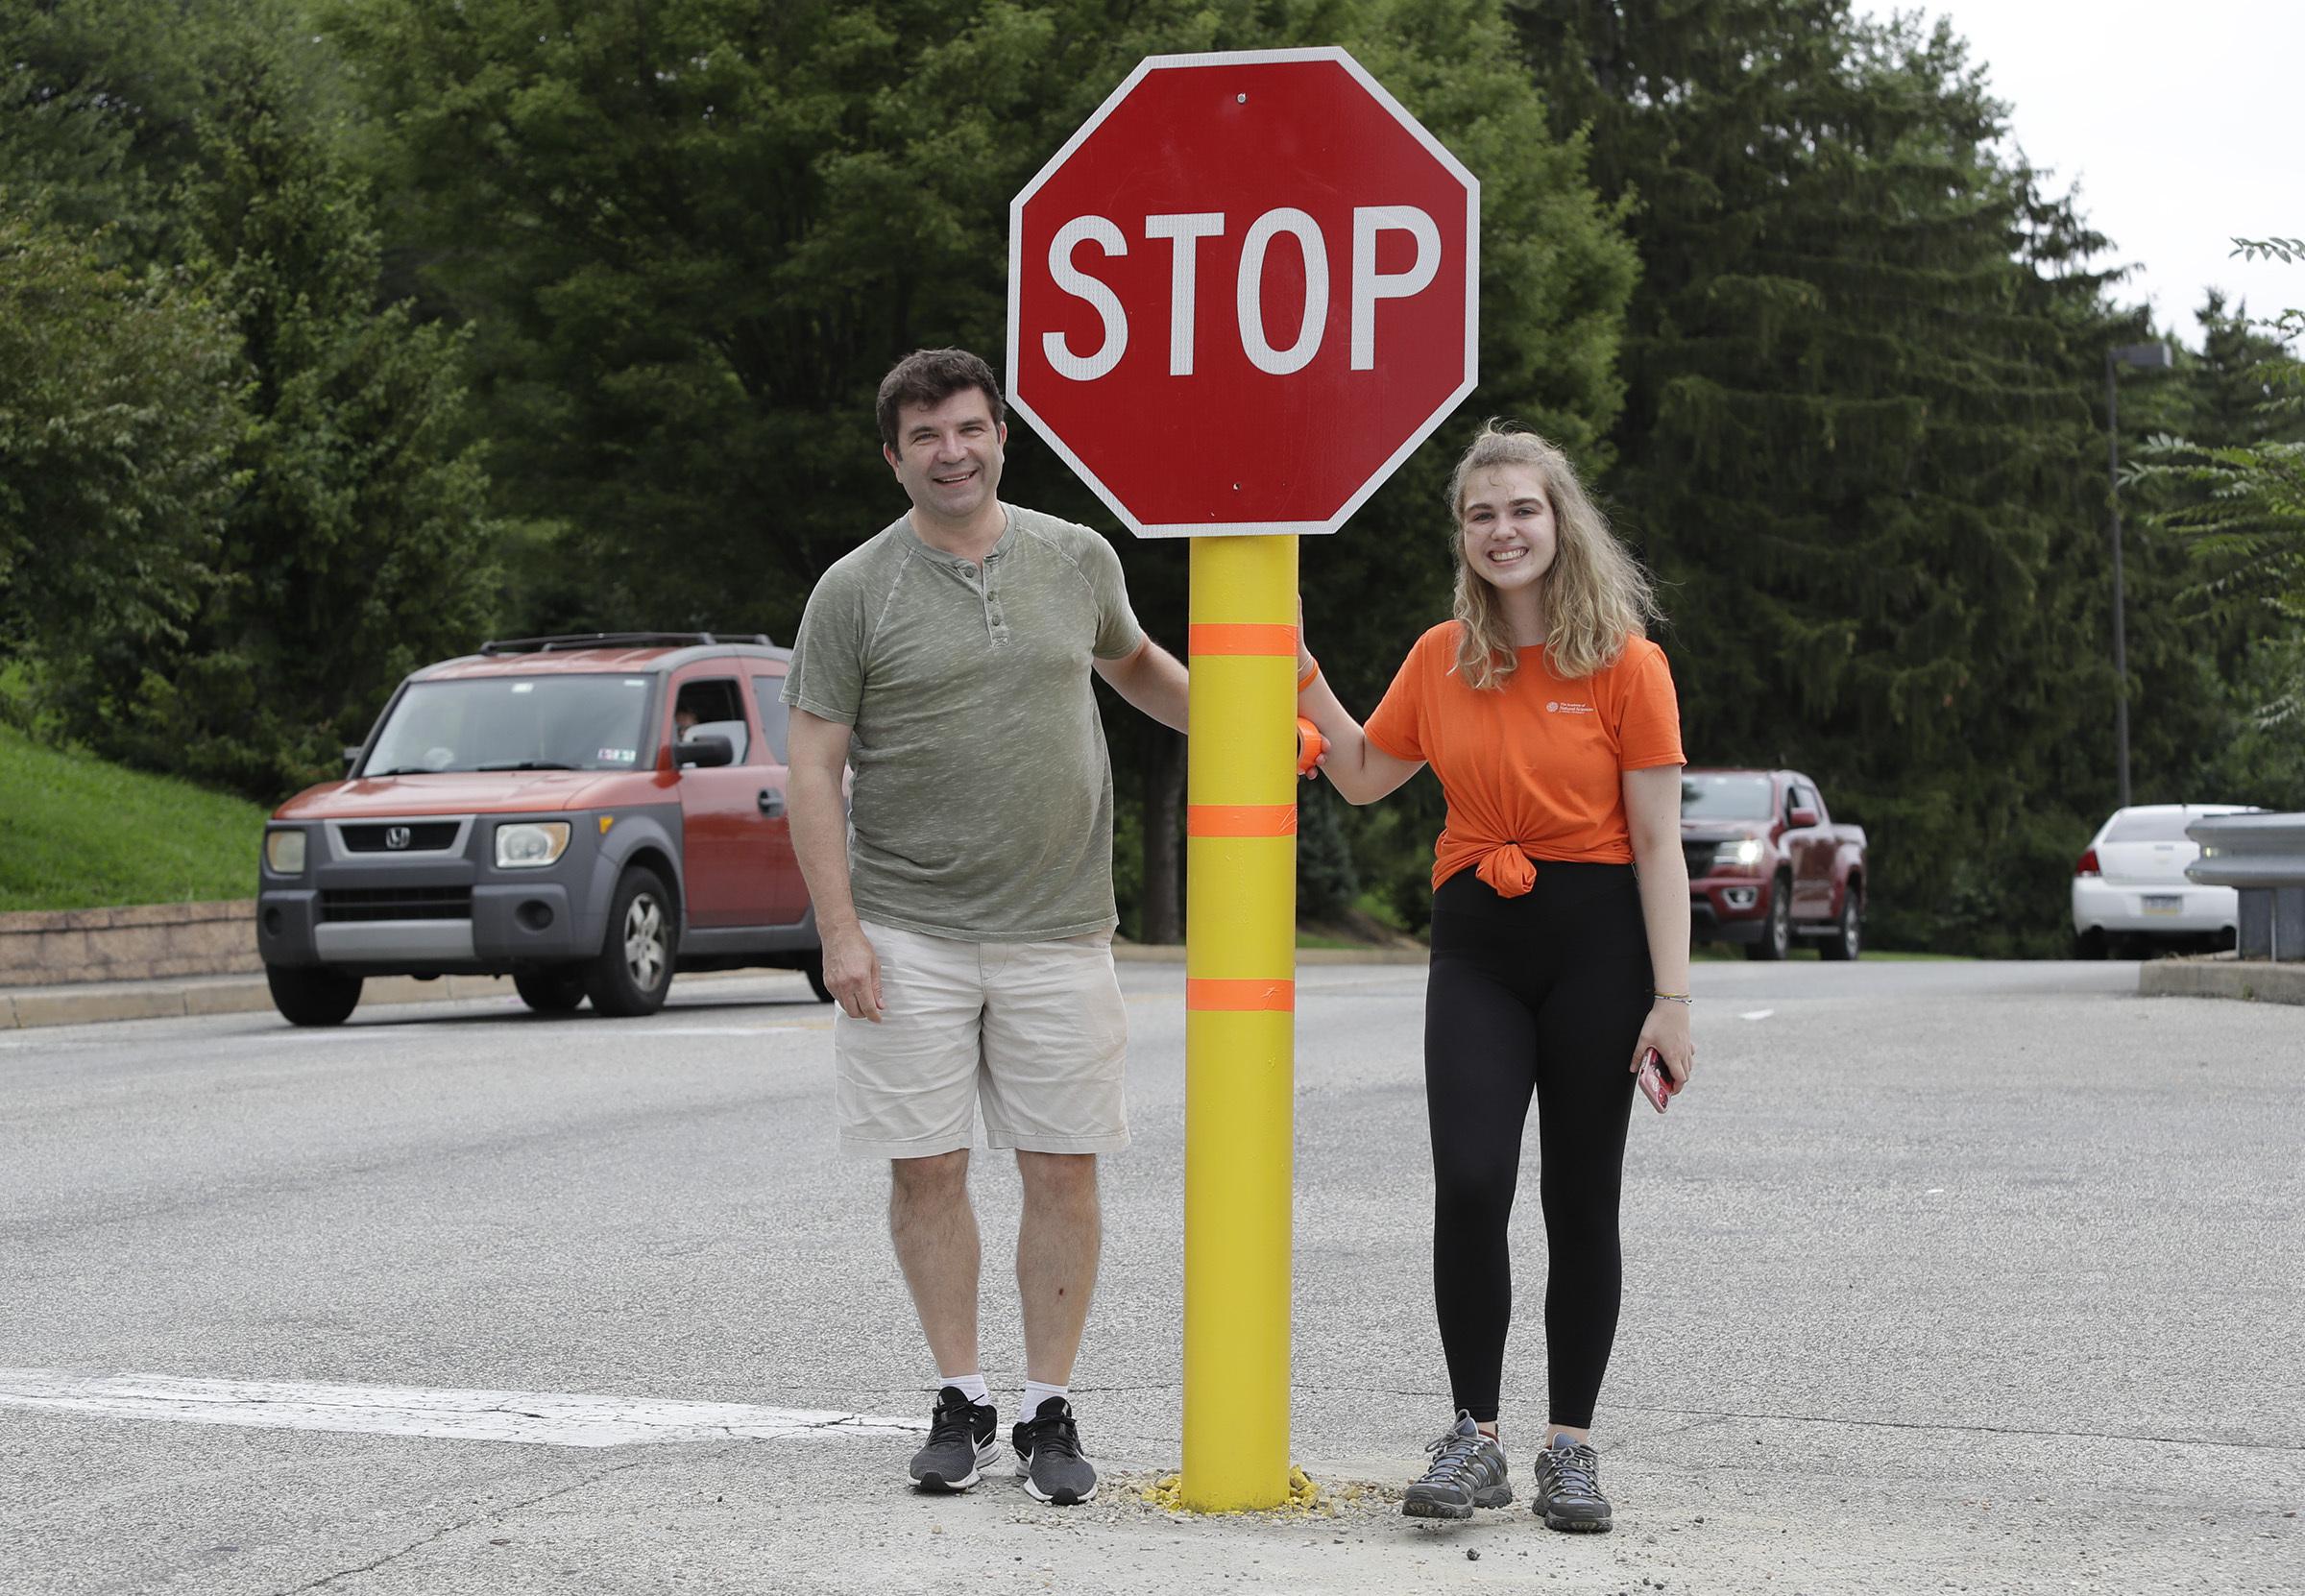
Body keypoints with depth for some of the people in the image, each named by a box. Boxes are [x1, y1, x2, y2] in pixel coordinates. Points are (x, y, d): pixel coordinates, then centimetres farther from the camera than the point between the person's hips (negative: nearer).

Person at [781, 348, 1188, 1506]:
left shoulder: (1078, 560, 8)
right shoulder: (857, 591, -1)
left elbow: (1132, 663, 29)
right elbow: (813, 769, -2)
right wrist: (839, 930, -9)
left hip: (1059, 930, 2)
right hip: (909, 933, -2)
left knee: (1065, 1172, 1)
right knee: (927, 1170, 2)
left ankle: (1049, 1411, 12)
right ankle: (959, 1400, 16)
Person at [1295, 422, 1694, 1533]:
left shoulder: (1624, 661, -3)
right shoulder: (1442, 660, 7)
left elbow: (1658, 843, -5)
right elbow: (1363, 777, 21)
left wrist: (1671, 997, -10)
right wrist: (1304, 681, 7)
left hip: (1595, 939, -2)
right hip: (1476, 940, 3)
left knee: (1581, 1198, 3)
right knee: (1469, 1184, -11)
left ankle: (1571, 1444, 15)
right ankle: (1473, 1437, 1)